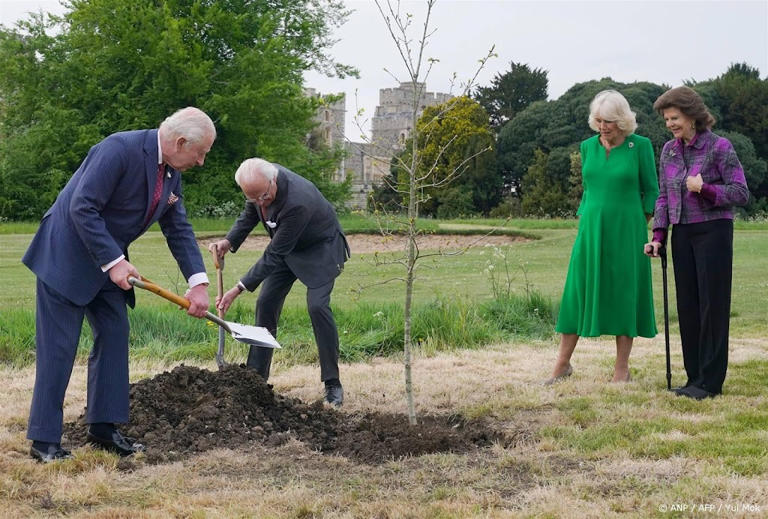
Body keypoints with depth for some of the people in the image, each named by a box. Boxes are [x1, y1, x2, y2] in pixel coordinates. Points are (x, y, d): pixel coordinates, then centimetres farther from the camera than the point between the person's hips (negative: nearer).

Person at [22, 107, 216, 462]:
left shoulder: (172, 173, 3)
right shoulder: (120, 149, -24)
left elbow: (179, 229, 6)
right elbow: (82, 207, -27)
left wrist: (198, 282, -5)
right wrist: (113, 261, -27)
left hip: (108, 261, 9)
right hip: (67, 255, -9)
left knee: (114, 336, 6)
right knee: (59, 347, -6)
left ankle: (103, 427, 15)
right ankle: (44, 441, 0)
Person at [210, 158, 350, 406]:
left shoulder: (298, 202, -41)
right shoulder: (260, 183, -18)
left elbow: (274, 255, -33)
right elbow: (249, 215, 4)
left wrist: (239, 289, -30)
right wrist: (229, 242, -15)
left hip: (320, 248, -7)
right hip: (288, 248, 7)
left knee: (317, 306, -21)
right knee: (266, 304, 1)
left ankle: (333, 384, -10)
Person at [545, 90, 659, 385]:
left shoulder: (640, 146, -4)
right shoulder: (588, 147, 7)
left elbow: (651, 191, 1)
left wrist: (638, 227, 0)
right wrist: (584, 222, 11)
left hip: (625, 232, -3)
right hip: (590, 231, 3)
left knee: (624, 293, 2)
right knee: (578, 291, 3)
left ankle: (622, 369, 10)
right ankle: (562, 364, 12)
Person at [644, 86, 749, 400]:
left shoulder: (719, 147, -8)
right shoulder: (669, 151, 9)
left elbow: (741, 194, -8)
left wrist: (706, 189, -21)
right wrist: (658, 235, 4)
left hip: (713, 231, -6)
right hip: (682, 233, 6)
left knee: (712, 304, -4)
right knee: (687, 306, 6)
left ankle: (710, 381, 0)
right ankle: (694, 376, 14)